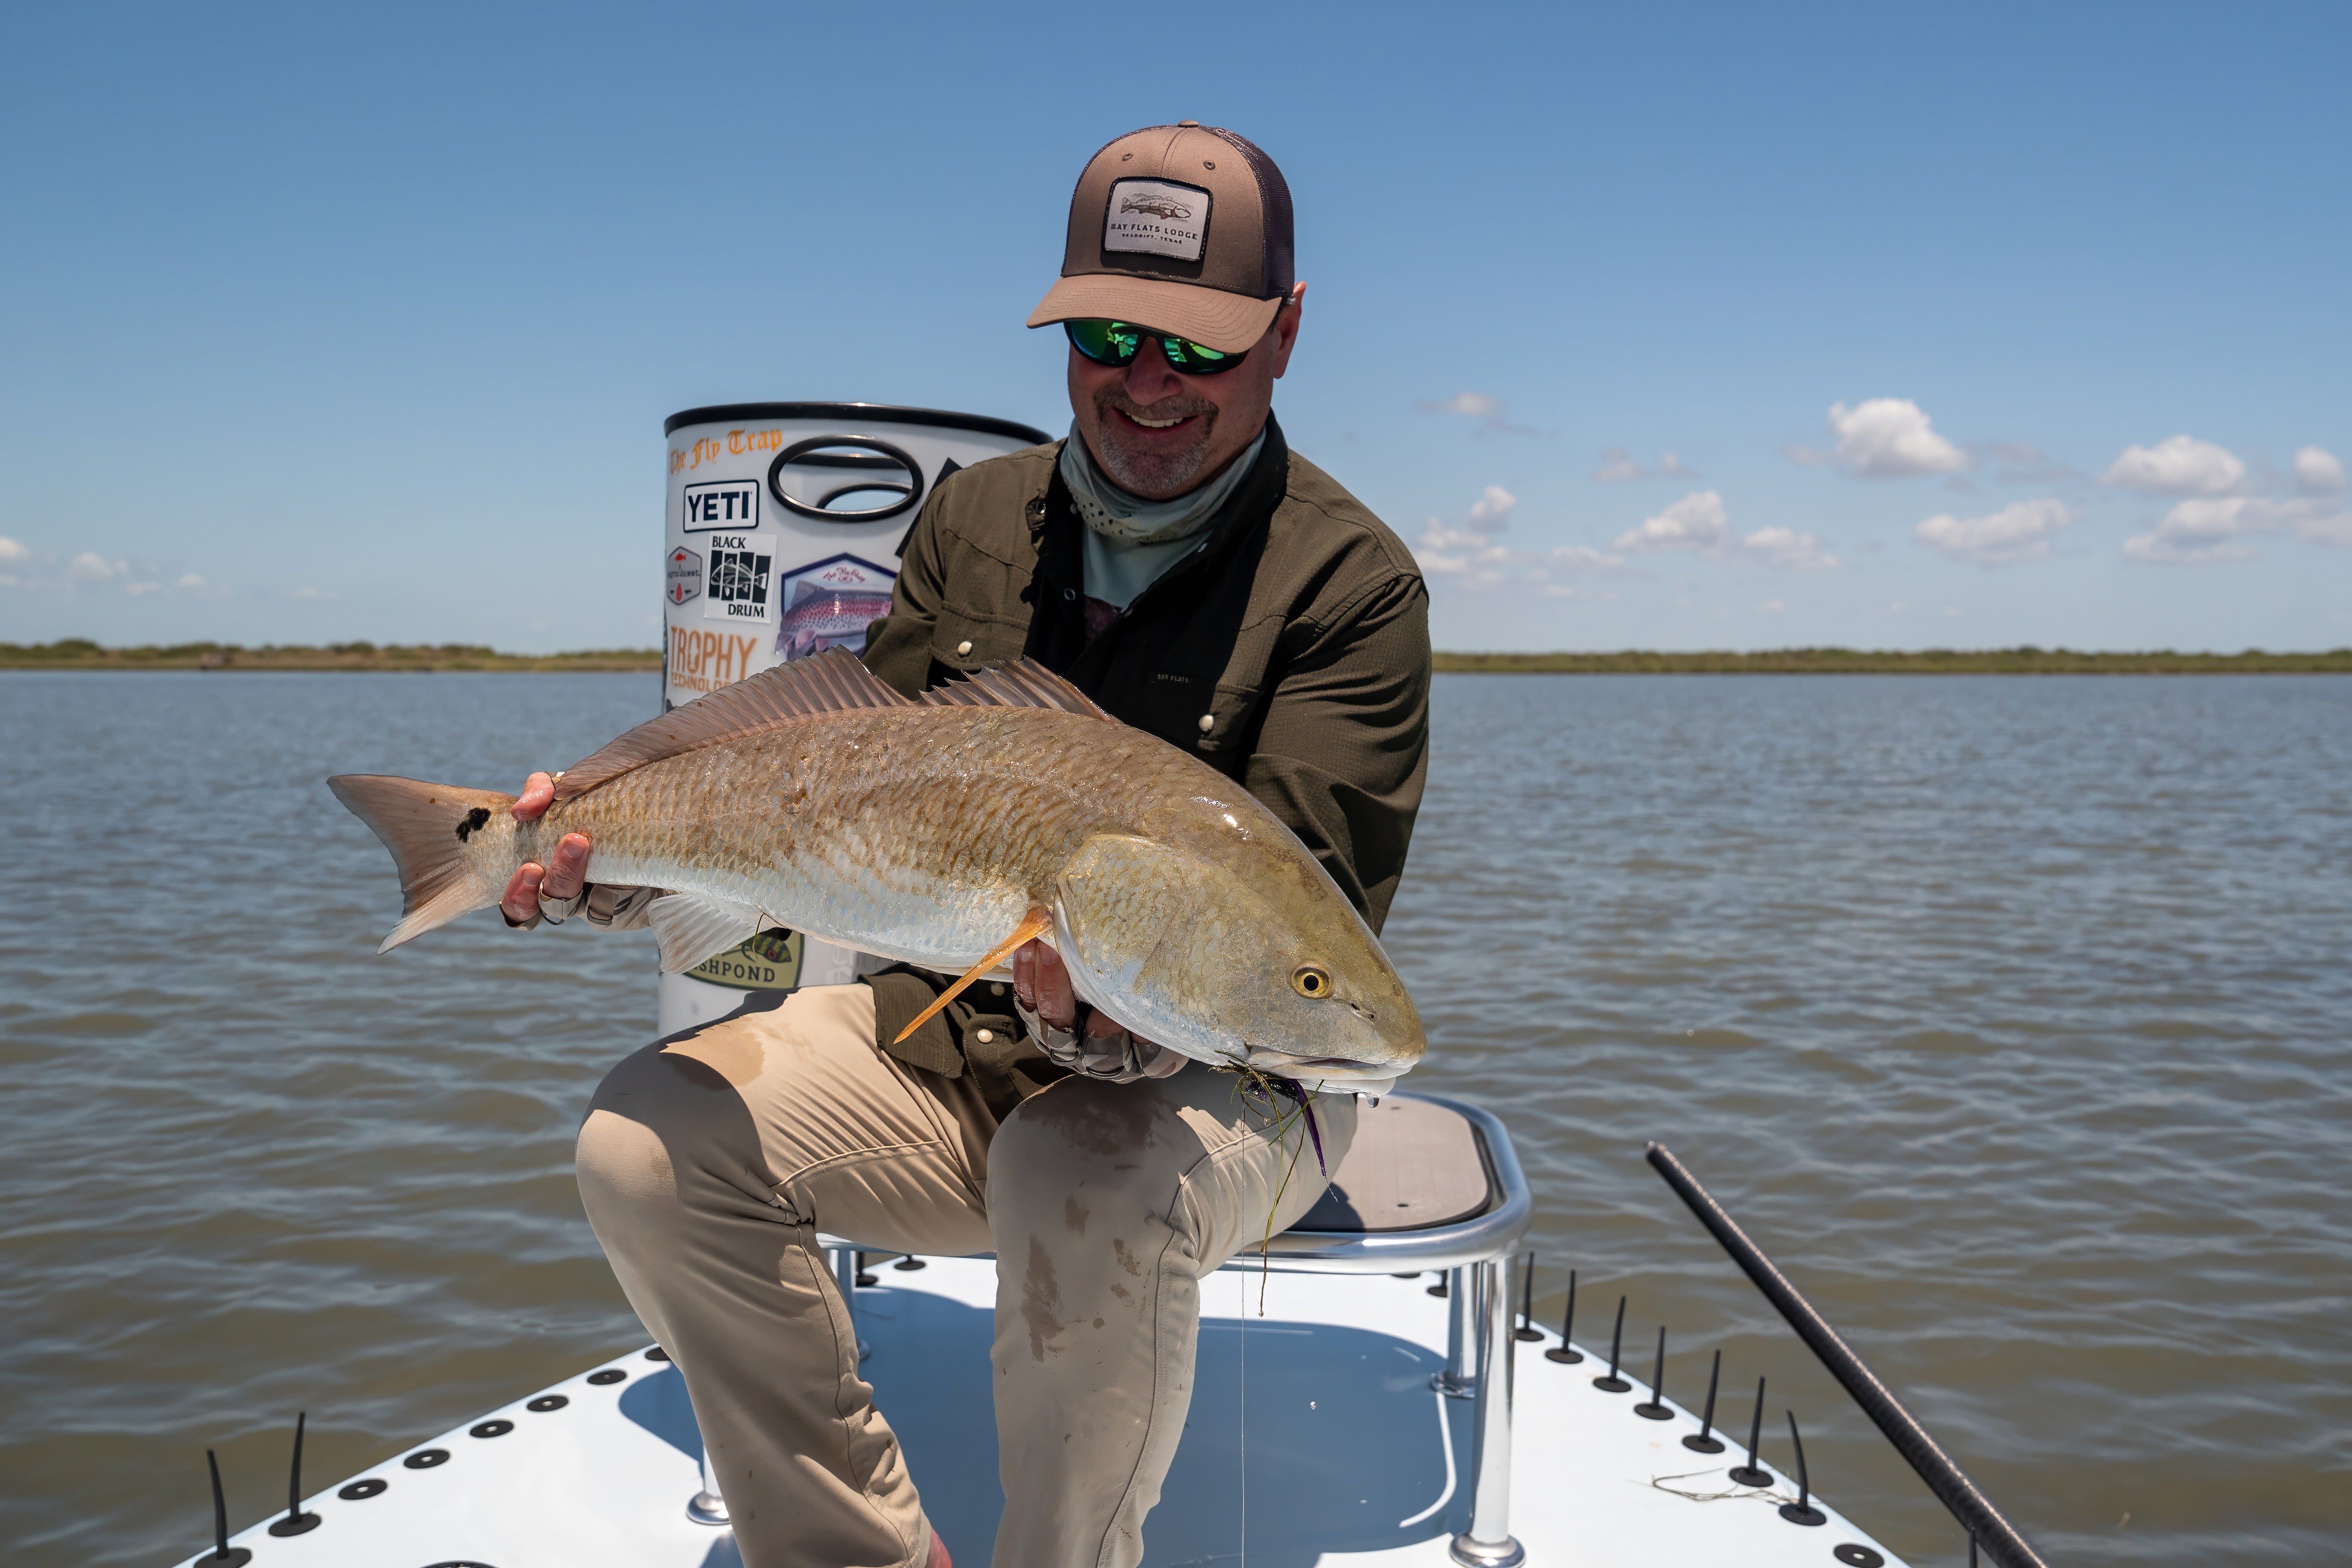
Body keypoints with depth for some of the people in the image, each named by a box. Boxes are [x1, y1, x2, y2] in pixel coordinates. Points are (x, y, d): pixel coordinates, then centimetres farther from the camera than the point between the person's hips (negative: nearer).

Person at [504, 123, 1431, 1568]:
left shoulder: (1350, 580, -10)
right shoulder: (974, 522, 7)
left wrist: (1125, 1007, -38)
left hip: (1224, 1071, -4)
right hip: (949, 1019, 5)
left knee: (1090, 1190, -37)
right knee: (650, 1141, -14)